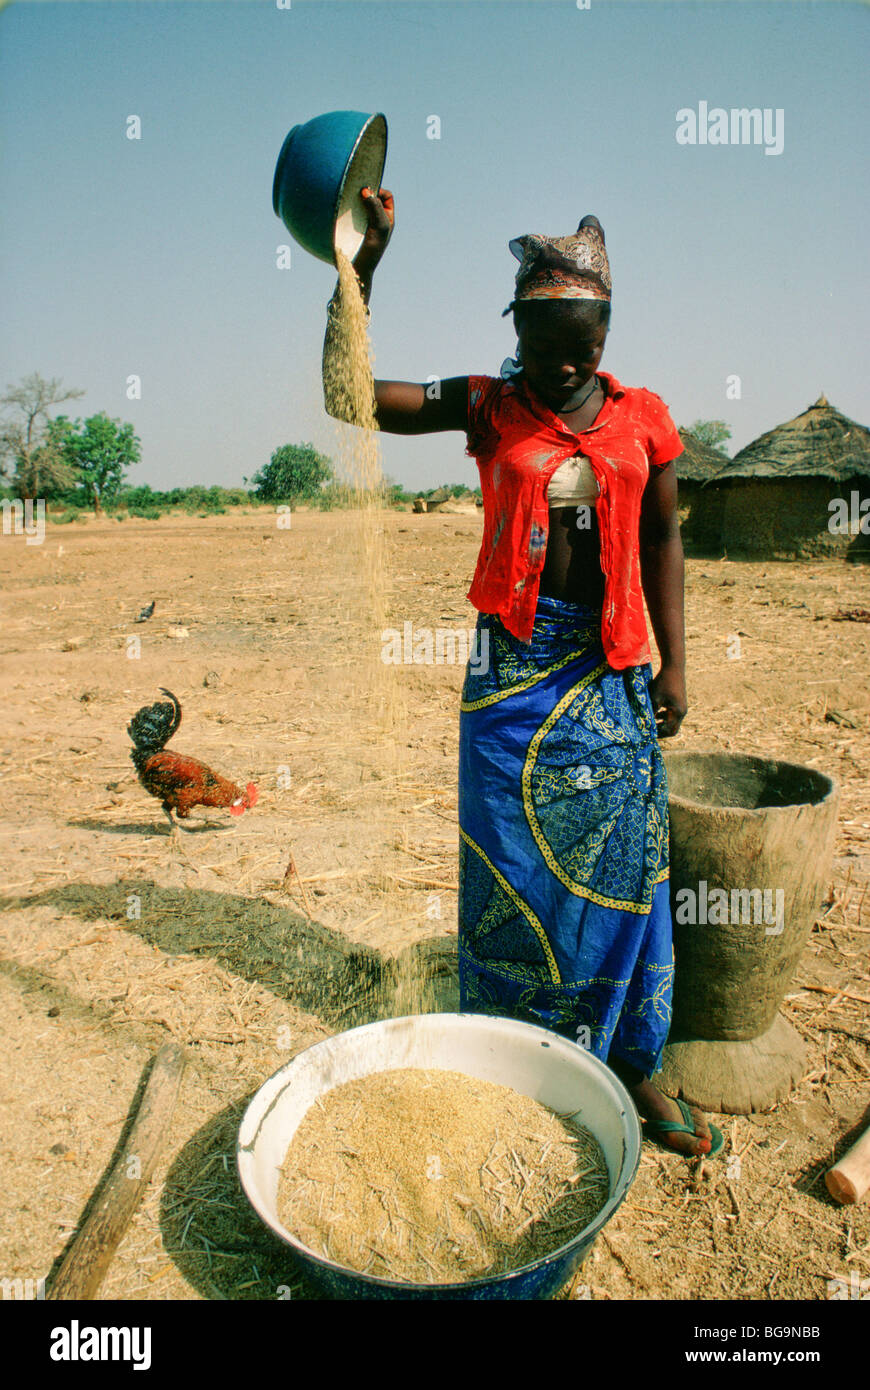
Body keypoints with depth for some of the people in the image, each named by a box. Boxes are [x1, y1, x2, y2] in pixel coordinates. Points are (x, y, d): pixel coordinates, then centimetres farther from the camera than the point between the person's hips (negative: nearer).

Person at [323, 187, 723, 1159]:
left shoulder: (642, 418, 6)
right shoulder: (487, 409, 2)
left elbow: (662, 542, 10)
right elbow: (344, 391, -2)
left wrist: (672, 664, 4)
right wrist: (364, 259, -8)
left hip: (613, 669, 2)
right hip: (515, 660, -1)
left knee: (621, 863, 6)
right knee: (515, 870, 4)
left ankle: (631, 1065, 23)